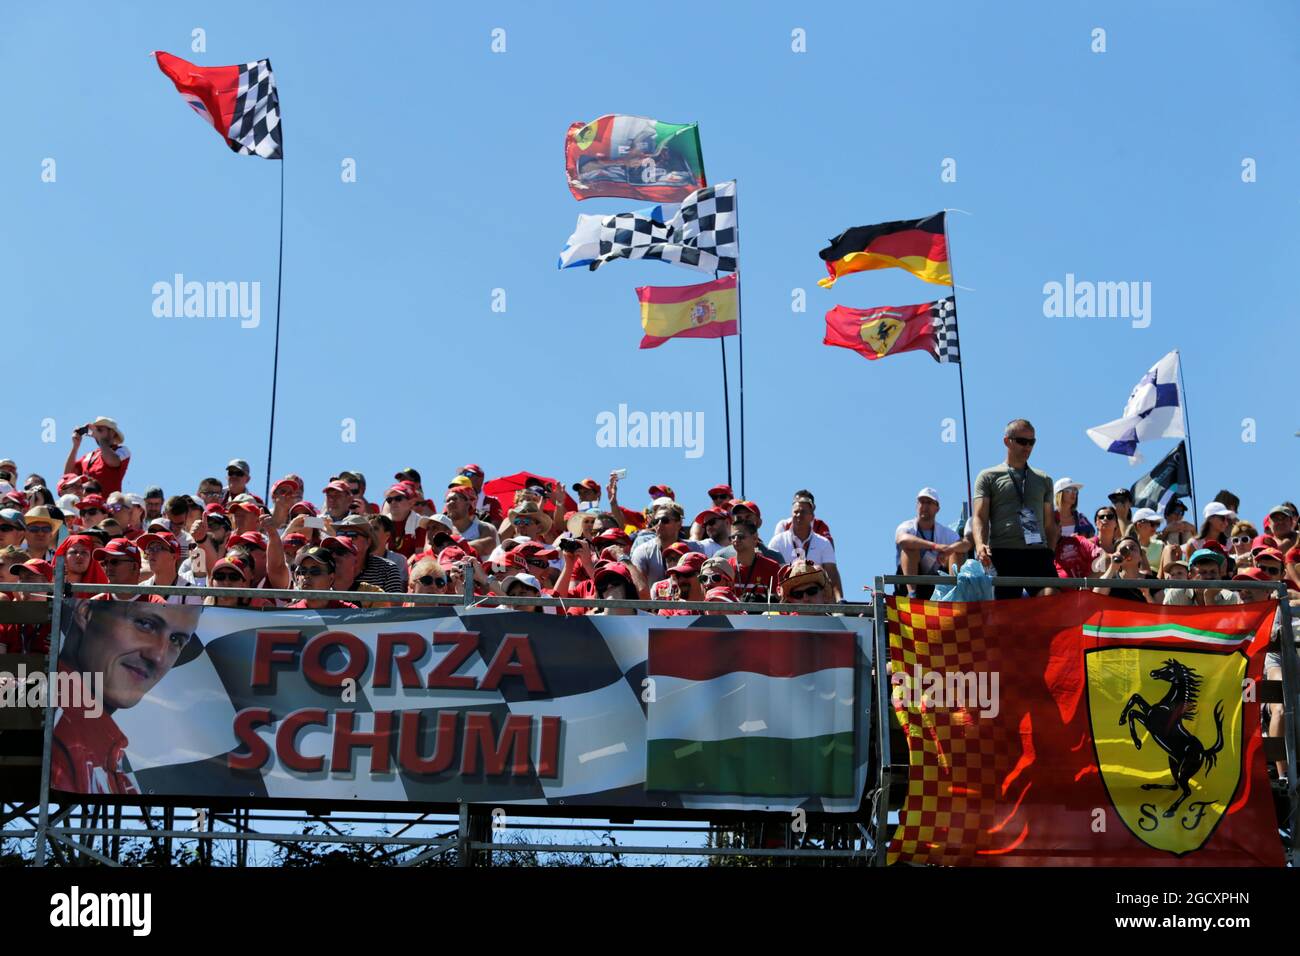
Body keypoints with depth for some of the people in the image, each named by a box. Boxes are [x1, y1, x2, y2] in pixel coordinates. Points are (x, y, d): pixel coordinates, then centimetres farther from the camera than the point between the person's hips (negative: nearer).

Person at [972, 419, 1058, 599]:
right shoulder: (989, 477, 11)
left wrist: (1050, 552, 8)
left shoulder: (1043, 480, 22)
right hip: (1003, 553, -2)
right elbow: (980, 517, 1)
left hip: (1038, 552, 2)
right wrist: (980, 544, -18)